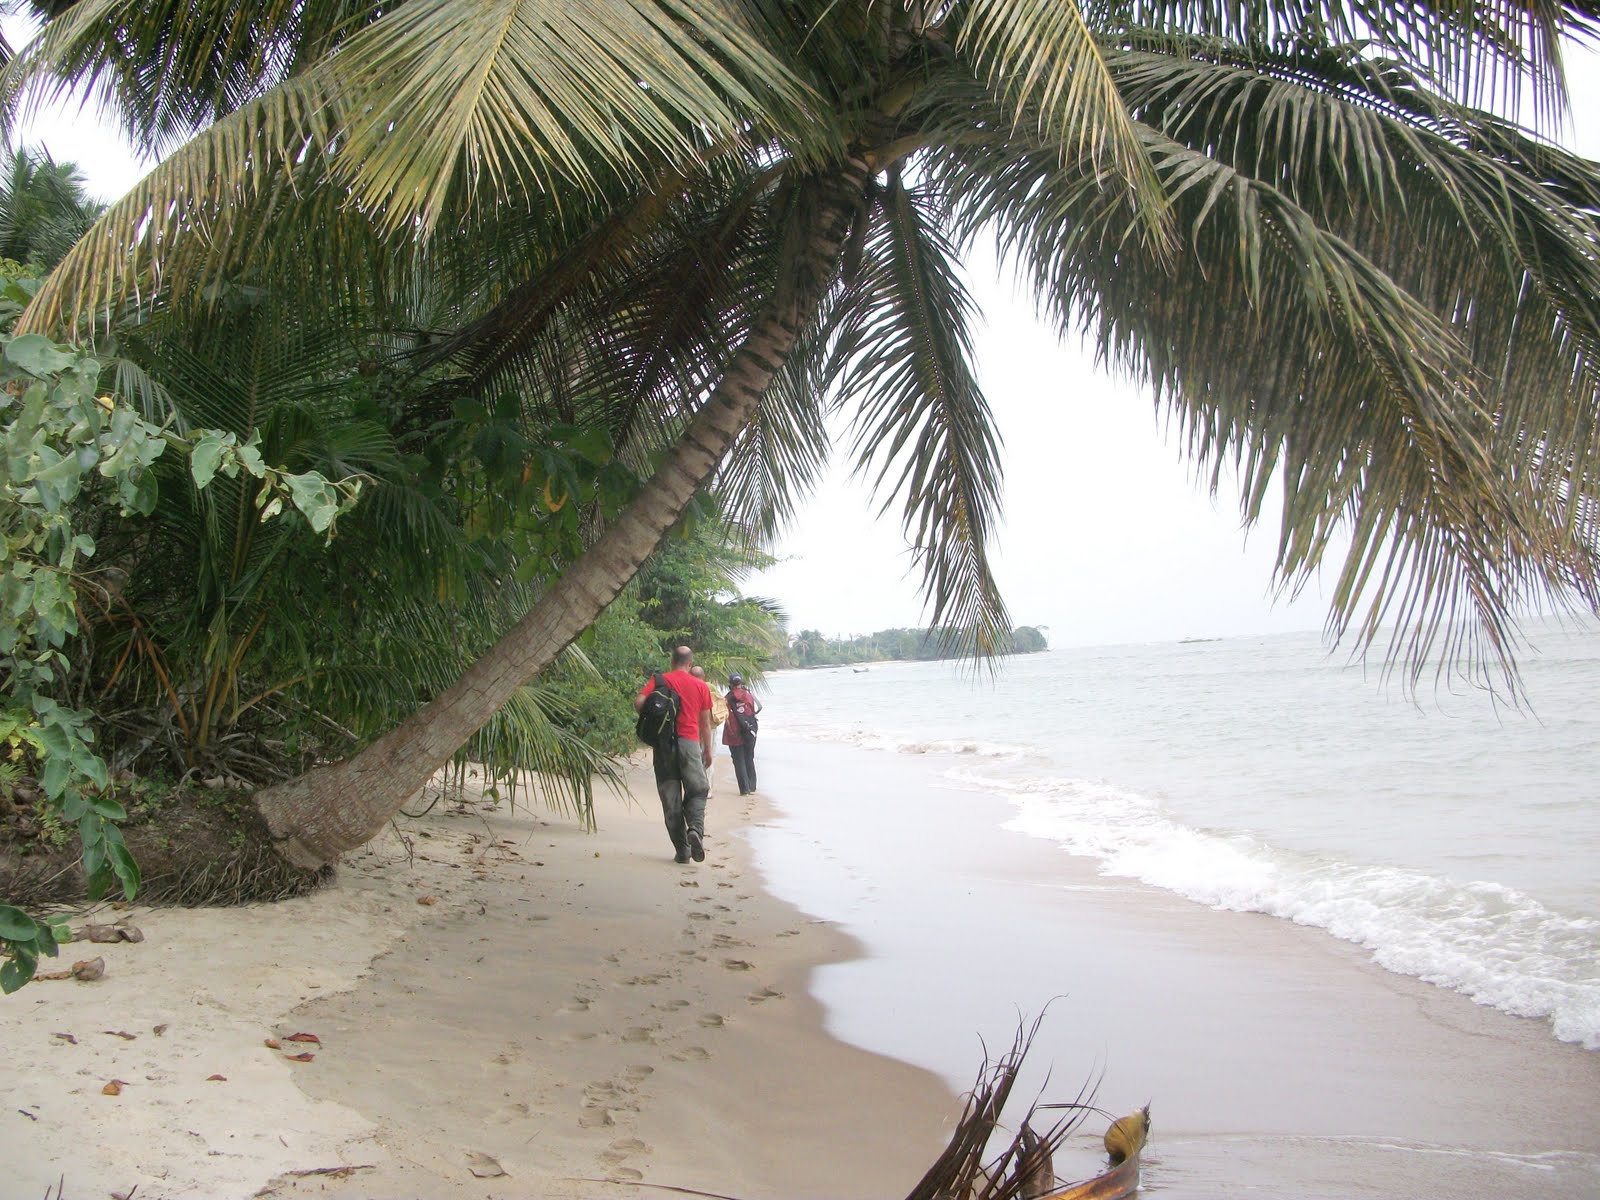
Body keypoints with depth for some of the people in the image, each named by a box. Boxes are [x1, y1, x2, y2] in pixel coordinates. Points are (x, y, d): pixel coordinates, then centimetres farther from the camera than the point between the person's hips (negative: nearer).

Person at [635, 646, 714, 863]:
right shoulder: (700, 686, 6)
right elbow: (705, 722, 9)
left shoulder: (659, 680, 4)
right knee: (696, 792, 10)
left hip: (664, 743, 0)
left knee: (671, 798, 6)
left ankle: (682, 850, 4)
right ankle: (696, 829, -18)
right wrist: (708, 750, 18)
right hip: (690, 742, 0)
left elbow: (638, 702, -10)